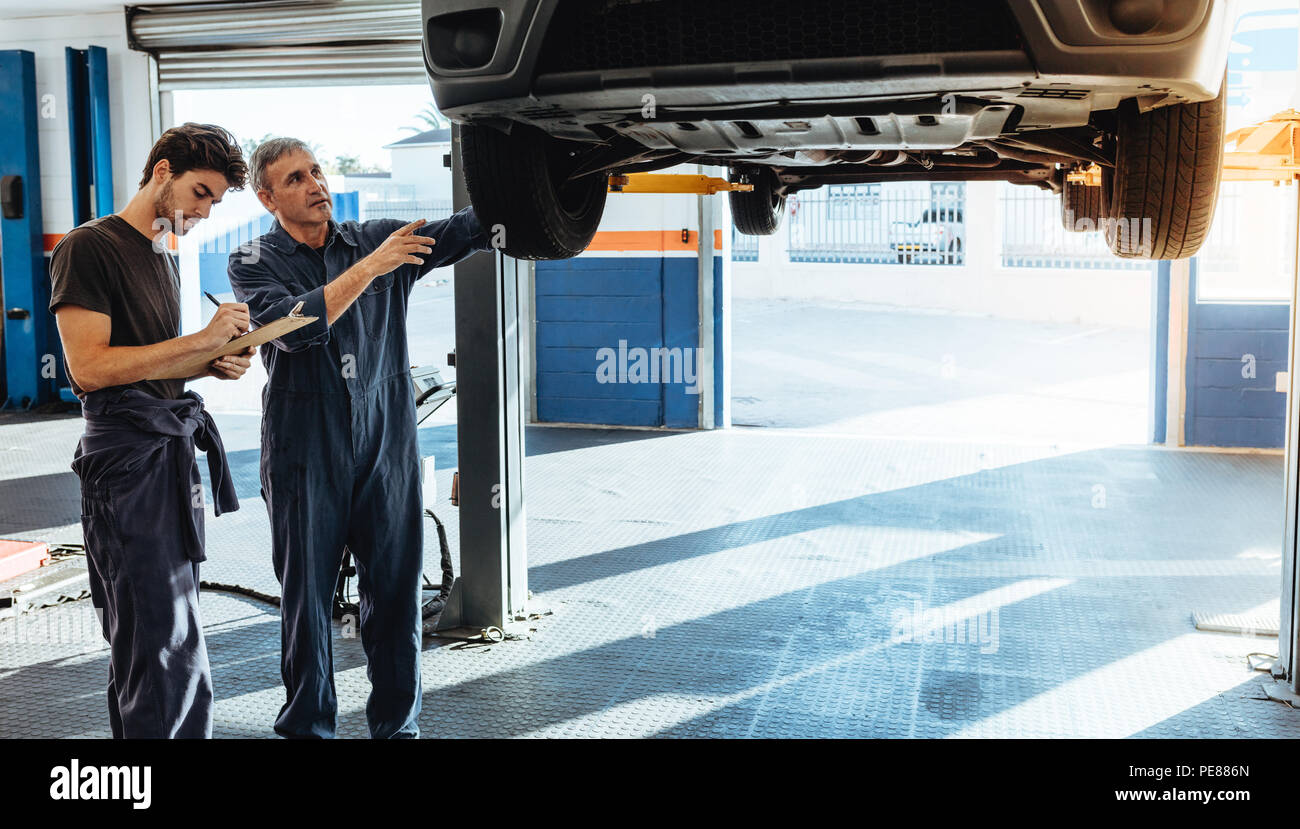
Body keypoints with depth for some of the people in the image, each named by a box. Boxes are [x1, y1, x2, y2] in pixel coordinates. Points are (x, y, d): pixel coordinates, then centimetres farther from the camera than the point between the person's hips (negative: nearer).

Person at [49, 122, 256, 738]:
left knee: (149, 643, 11)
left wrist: (214, 365, 7)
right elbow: (90, 367, -16)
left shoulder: (163, 258, 22)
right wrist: (202, 340, -15)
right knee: (169, 648, -10)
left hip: (173, 452, 9)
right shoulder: (88, 247, -6)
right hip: (127, 456, -9)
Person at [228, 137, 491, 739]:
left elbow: (465, 230, -4)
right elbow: (293, 326, -17)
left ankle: (396, 724, 18)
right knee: (307, 593, 5)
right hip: (305, 453, -1)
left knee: (396, 589, 4)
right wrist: (368, 268, -20)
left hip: (386, 443, 2)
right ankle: (307, 724, 20)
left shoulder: (378, 240, 8)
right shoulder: (254, 263, 2)